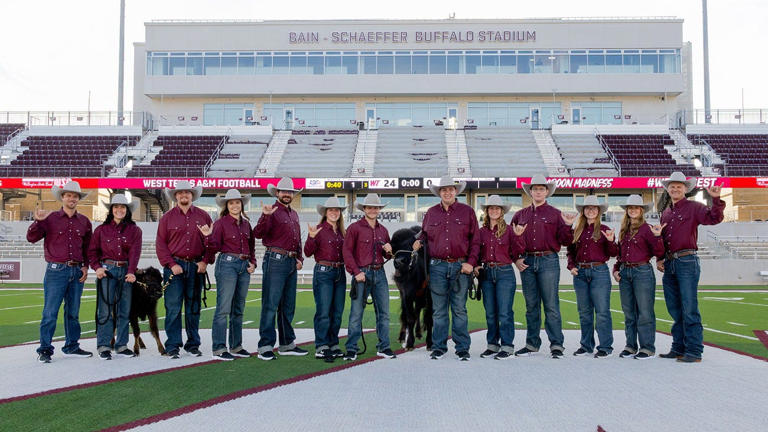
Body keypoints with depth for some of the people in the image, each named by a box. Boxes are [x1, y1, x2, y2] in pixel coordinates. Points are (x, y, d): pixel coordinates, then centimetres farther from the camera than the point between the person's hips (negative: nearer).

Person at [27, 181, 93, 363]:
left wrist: (85, 266, 8)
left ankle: (71, 346, 21)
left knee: (73, 312, 11)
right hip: (56, 271, -4)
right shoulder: (51, 218, 1)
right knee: (50, 312, -5)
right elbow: (31, 238, -3)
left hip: (77, 271, 4)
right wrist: (38, 221, -18)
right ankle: (45, 349, 3)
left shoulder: (84, 221, 12)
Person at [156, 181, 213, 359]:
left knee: (193, 308, 7)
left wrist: (205, 261, -4)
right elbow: (160, 244, 2)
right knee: (173, 308, -3)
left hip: (196, 267, 2)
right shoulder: (167, 217, 6)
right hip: (175, 266, -1)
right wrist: (171, 264, -8)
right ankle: (172, 346, 3)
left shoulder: (203, 216, 9)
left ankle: (193, 344, 16)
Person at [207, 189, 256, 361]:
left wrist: (252, 263, 10)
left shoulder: (246, 224, 16)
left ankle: (236, 346, 21)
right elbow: (213, 244, -8)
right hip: (227, 264, -6)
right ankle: (218, 349, -3)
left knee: (239, 309, 12)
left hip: (244, 266, 6)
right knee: (224, 308, -7)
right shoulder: (221, 223, -2)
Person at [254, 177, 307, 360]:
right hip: (275, 261, -8)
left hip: (292, 263, 8)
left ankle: (287, 344, 22)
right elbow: (258, 234, -17)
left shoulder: (294, 214, 20)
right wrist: (265, 216, -32)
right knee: (271, 304, -7)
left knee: (288, 306, 13)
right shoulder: (272, 212, -4)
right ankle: (265, 346, -2)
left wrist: (300, 258, 13)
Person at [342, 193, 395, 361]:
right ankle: (351, 349, 4)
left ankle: (383, 347, 16)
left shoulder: (383, 230, 15)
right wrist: (356, 272, -12)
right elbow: (347, 252, -5)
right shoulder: (354, 228, -1)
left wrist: (389, 251, 0)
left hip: (380, 273, 5)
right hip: (362, 274, -5)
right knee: (356, 313, -4)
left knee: (384, 312, 6)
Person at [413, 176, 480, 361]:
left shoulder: (467, 211, 7)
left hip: (461, 266, -1)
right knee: (439, 310, 4)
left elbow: (475, 240, 5)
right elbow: (424, 233, 23)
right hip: (437, 266, 2)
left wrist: (471, 262, -4)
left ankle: (462, 348, 9)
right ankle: (438, 347, 13)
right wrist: (419, 241, 0)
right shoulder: (431, 213, 12)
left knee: (460, 309, 1)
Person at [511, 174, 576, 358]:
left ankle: (556, 344, 0)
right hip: (527, 262, 3)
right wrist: (516, 259, 3)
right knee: (531, 305, 8)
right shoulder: (520, 215, 14)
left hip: (548, 261, -3)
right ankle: (532, 344, 16)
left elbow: (565, 241, 3)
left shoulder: (555, 214, 7)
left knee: (551, 304, -5)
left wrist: (567, 226, -13)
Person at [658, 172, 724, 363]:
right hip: (669, 264, 7)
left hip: (687, 262, -7)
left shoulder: (694, 208, 1)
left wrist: (716, 199, -29)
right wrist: (659, 259, 12)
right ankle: (679, 348, 18)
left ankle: (694, 351, -3)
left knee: (689, 309, -8)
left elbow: (714, 218, -15)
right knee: (675, 310, 11)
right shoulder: (665, 214, 20)